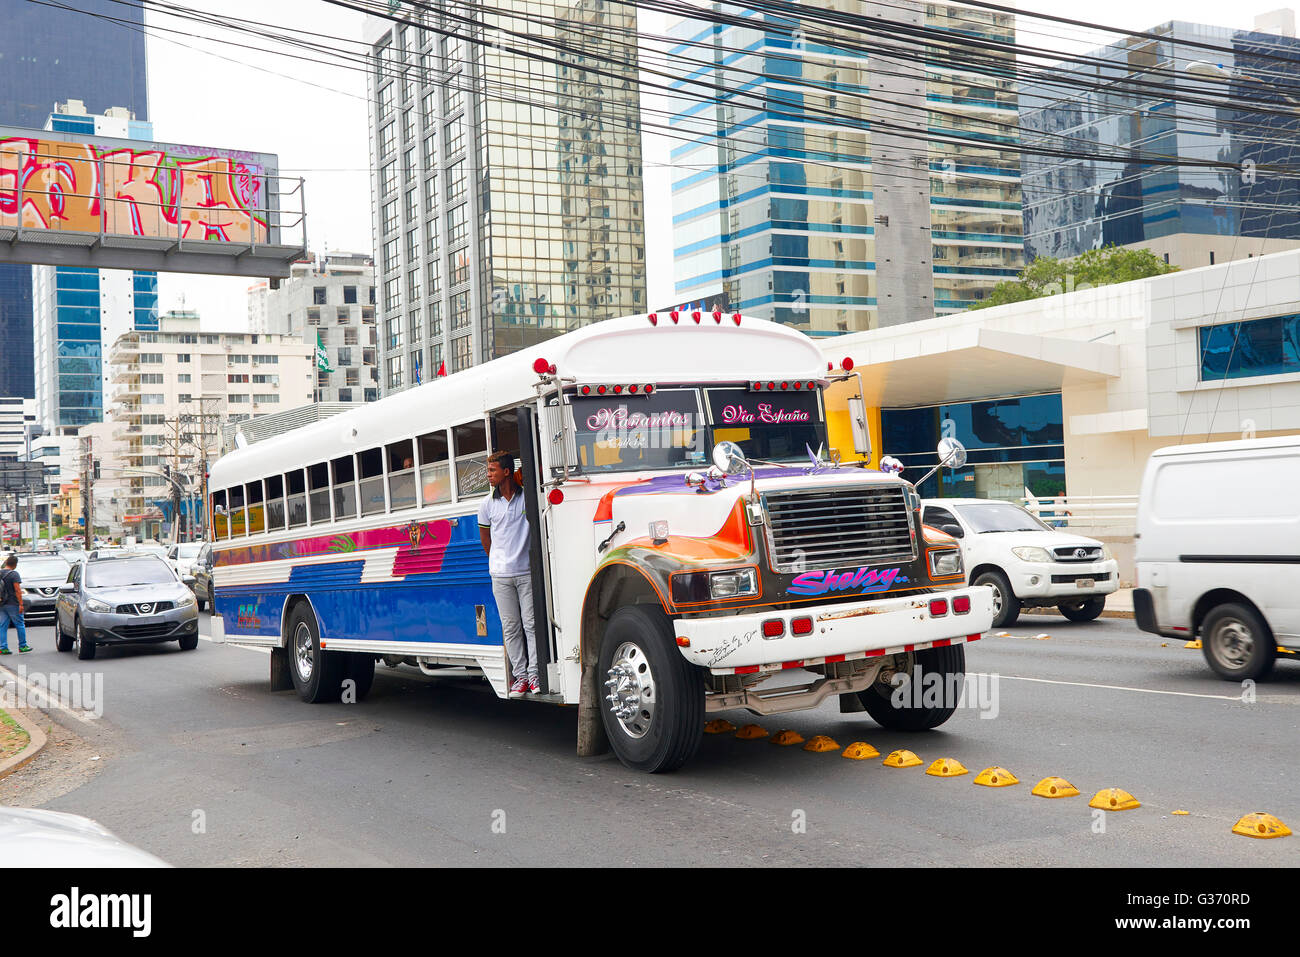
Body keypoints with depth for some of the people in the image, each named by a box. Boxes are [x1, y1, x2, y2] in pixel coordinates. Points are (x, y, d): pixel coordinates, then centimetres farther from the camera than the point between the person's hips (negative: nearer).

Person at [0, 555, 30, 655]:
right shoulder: (14, 574, -12)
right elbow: (17, 590, -15)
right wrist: (21, 604, -14)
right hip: (12, 604, -6)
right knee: (20, 625, 4)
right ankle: (22, 646, 8)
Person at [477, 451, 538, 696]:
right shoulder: (488, 504, 4)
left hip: (527, 572, -2)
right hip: (501, 574, 2)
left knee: (531, 623, -1)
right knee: (510, 627, 3)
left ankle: (535, 674, 5)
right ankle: (520, 675, 10)